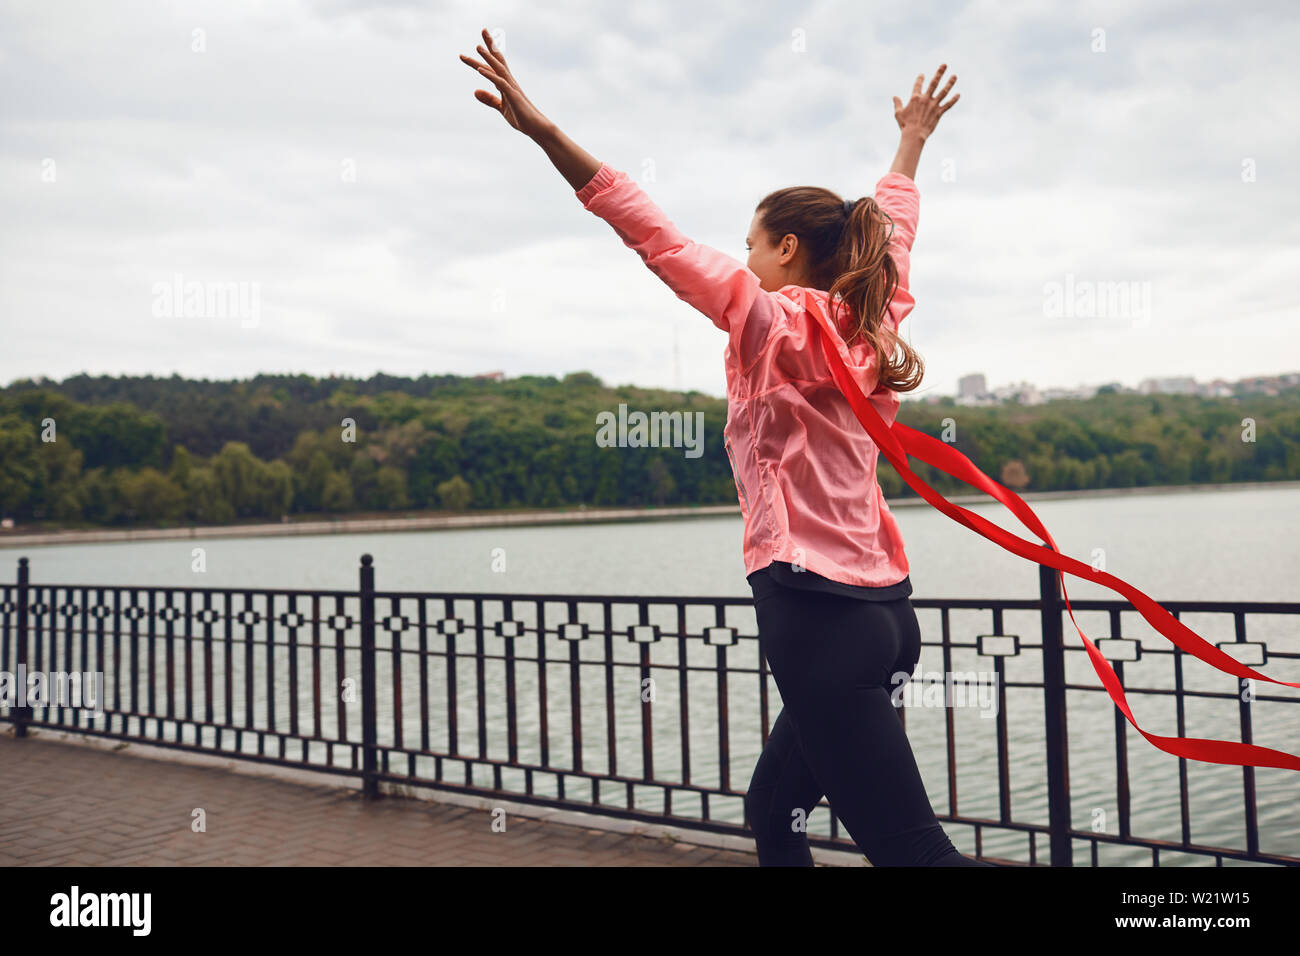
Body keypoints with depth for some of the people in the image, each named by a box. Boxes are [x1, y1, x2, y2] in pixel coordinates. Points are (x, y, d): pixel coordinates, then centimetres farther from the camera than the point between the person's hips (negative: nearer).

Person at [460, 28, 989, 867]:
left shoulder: (777, 325, -9)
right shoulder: (874, 321, 11)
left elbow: (660, 240, -17)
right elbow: (892, 230, 29)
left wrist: (542, 130, -19)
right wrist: (912, 143, 47)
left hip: (817, 616, -8)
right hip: (880, 612, 8)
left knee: (912, 848, -5)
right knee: (775, 810, 20)